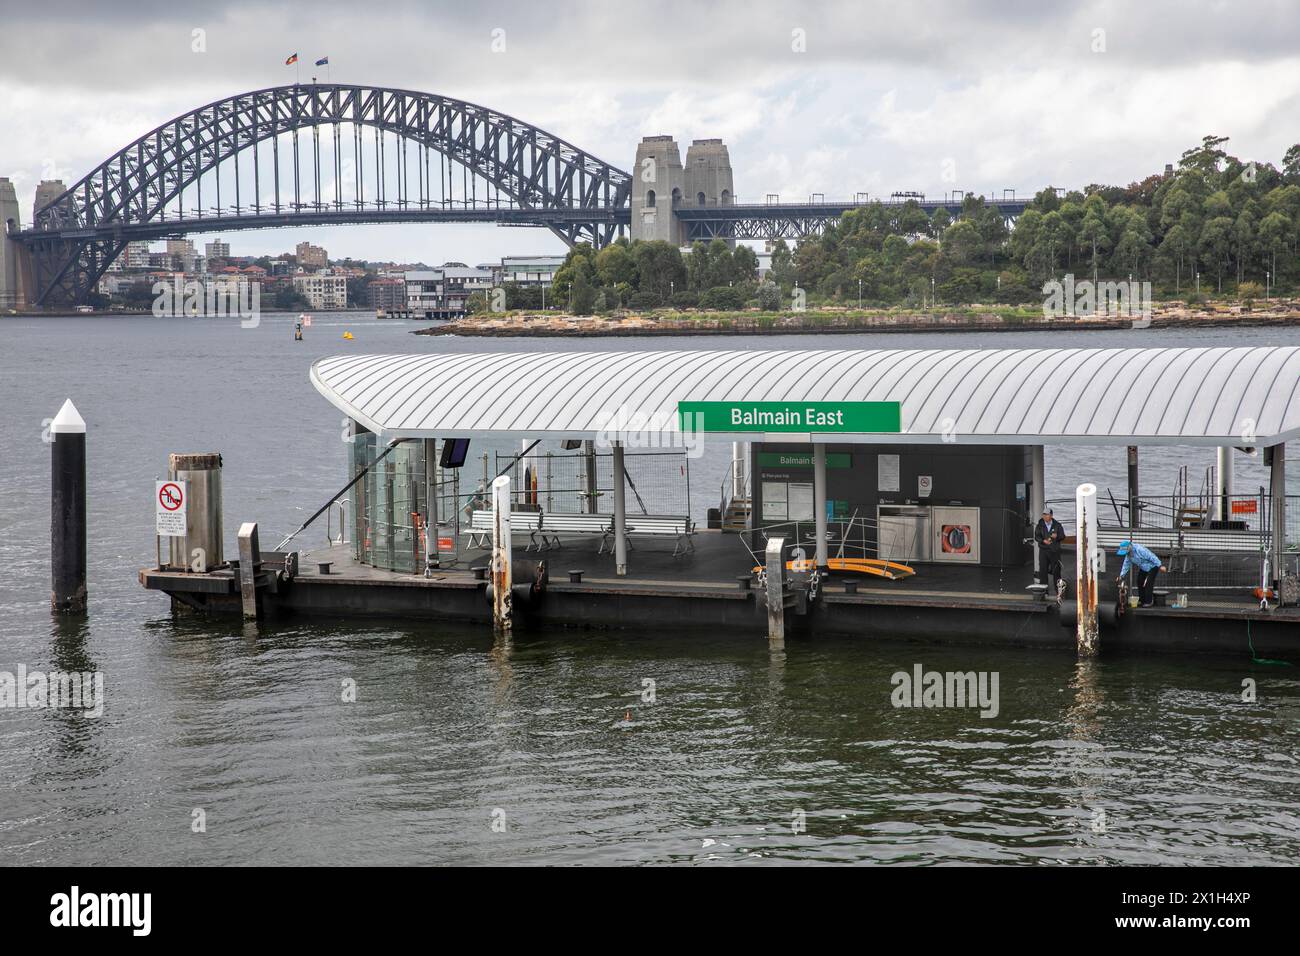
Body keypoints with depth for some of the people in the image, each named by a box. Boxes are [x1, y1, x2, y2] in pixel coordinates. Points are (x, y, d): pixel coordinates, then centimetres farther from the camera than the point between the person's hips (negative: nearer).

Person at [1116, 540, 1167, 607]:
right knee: (1139, 582, 8)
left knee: (1148, 584, -13)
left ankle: (1148, 602, -5)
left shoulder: (1139, 550, -34)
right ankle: (1142, 600, 22)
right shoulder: (1128, 555, -7)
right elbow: (1126, 565, 4)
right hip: (1143, 568, 9)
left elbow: (1152, 557, -31)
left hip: (1152, 567, -9)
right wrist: (1121, 575, -4)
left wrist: (1160, 566, -29)